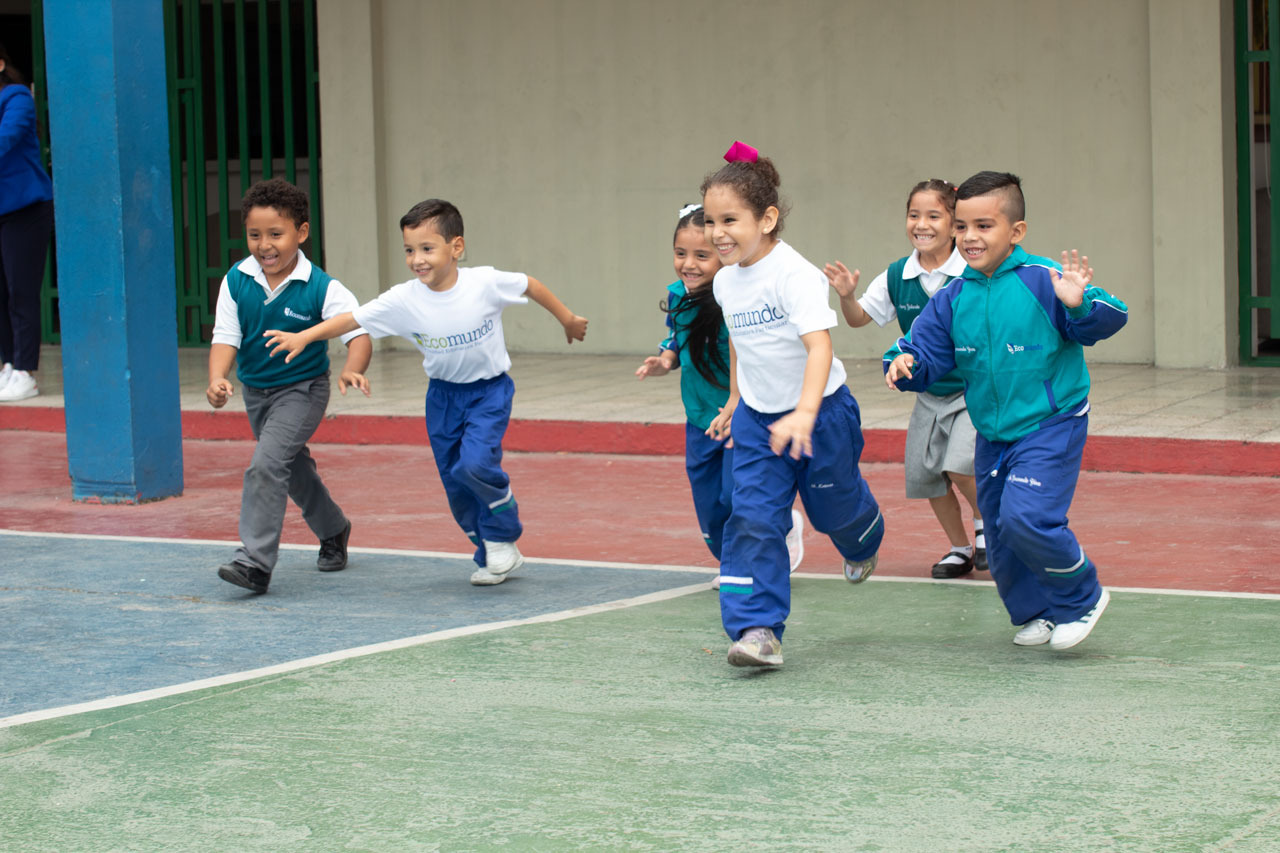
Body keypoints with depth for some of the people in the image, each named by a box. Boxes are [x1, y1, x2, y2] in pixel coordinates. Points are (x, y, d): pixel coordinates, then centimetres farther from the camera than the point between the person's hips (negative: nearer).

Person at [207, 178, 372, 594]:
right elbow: (225, 337, -12)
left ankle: (255, 561, -22)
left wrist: (351, 371, -45)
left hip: (302, 390, -6)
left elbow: (358, 333, -25)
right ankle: (333, 531, 50)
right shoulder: (236, 282, -11)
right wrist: (217, 379, -31)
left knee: (265, 466, -23)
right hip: (255, 391, 6)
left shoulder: (322, 289, -22)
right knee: (292, 468, 24)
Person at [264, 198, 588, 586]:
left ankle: (503, 537, 2)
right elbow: (352, 319, -16)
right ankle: (493, 559, 24)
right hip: (443, 394, 4)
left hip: (489, 390, -4)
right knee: (454, 482, 6)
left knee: (475, 463, -24)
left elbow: (531, 286, -4)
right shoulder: (403, 300, -16)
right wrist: (304, 336, -28)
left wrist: (568, 320, 10)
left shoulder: (485, 283, -20)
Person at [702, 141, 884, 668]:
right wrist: (734, 403, 24)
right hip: (758, 419, 5)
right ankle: (757, 629, -11)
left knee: (835, 508, 15)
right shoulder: (725, 283, -1)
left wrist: (804, 414, -46)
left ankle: (863, 545, 52)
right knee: (753, 520, -10)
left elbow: (819, 345, -34)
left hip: (821, 412, -5)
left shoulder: (794, 274, -24)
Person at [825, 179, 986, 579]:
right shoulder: (896, 277, -4)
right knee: (925, 473, 6)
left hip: (975, 389, -5)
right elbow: (859, 318, 5)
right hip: (929, 393, 5)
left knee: (959, 466, -21)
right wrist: (847, 296, -15)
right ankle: (960, 548, 27)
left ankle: (985, 523, 10)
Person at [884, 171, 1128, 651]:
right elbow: (926, 351, 6)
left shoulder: (1042, 282, -14)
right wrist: (905, 364, -16)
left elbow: (1106, 322, -16)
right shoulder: (953, 299, 2)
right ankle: (1035, 612, 34)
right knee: (1001, 537, 11)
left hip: (1050, 427, -6)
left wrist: (1080, 305, -37)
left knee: (1026, 518, -21)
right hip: (991, 436, 6)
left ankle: (1082, 597, 3)